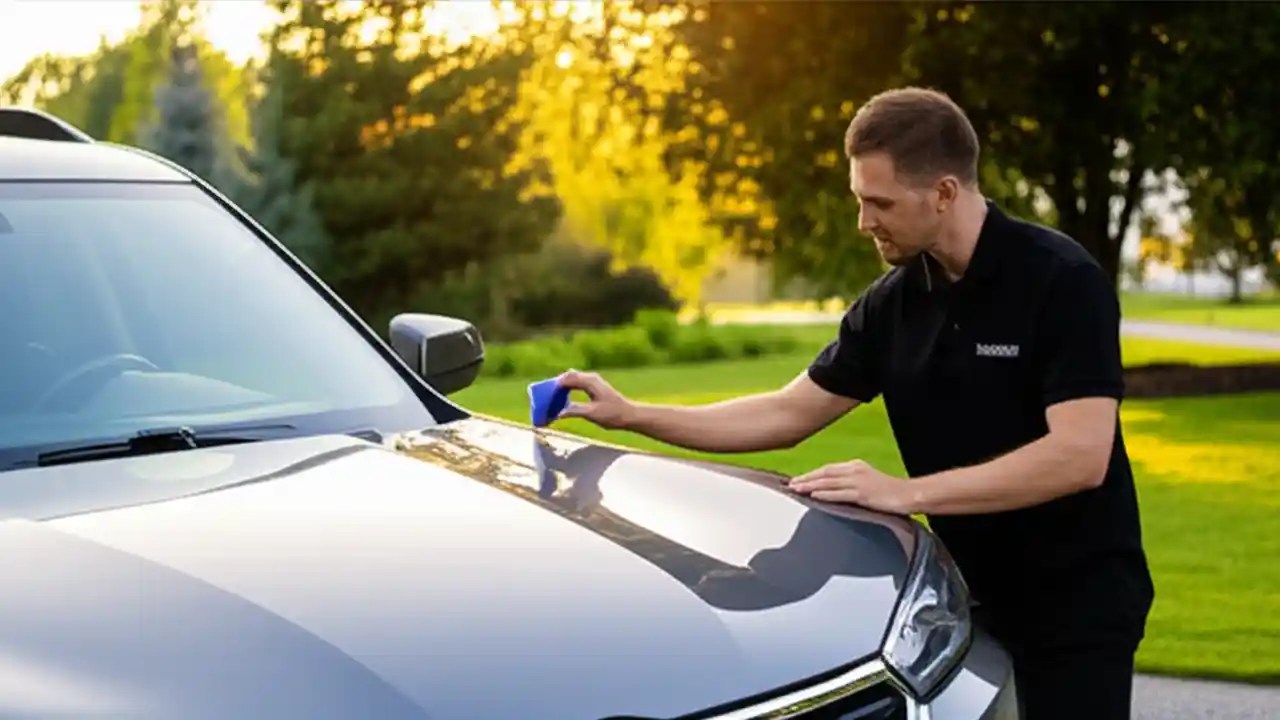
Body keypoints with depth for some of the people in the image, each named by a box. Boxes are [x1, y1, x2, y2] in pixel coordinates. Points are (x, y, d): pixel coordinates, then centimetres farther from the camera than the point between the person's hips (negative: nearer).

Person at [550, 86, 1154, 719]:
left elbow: (1079, 457, -26)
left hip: (1077, 603, -6)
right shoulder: (892, 302, 1)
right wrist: (630, 415, 1)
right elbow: (789, 413, 7)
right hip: (974, 594, 6)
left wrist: (907, 492, -27)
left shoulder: (1061, 282, -18)